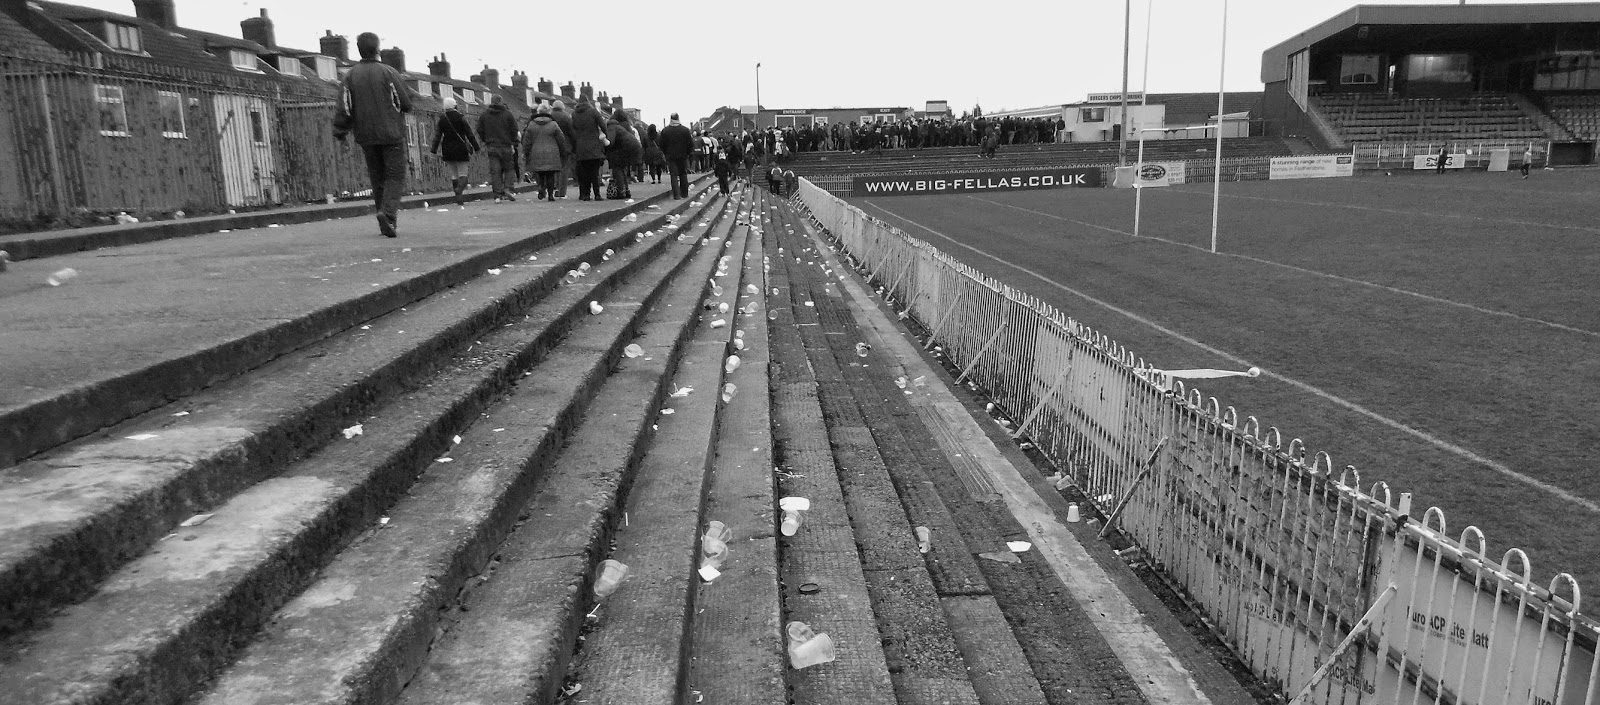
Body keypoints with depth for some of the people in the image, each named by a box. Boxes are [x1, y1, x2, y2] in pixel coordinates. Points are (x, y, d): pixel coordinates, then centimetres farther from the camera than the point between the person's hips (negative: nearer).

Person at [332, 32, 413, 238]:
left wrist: (339, 130, 4)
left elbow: (344, 107, -3)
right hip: (391, 135, -4)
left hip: (366, 137, 4)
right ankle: (388, 212, -25)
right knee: (395, 176, -2)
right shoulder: (388, 72, -6)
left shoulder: (350, 76, 4)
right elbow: (406, 103, -6)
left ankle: (386, 222, 12)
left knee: (378, 178, 12)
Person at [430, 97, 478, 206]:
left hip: (448, 151, 3)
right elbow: (469, 134, -6)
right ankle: (460, 189, -28)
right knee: (463, 174, 2)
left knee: (453, 175, 10)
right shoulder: (460, 117, -5)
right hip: (461, 149, -3)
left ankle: (459, 199, 10)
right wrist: (476, 147, -1)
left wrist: (434, 150, 3)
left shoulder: (442, 119, 2)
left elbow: (437, 135, 1)